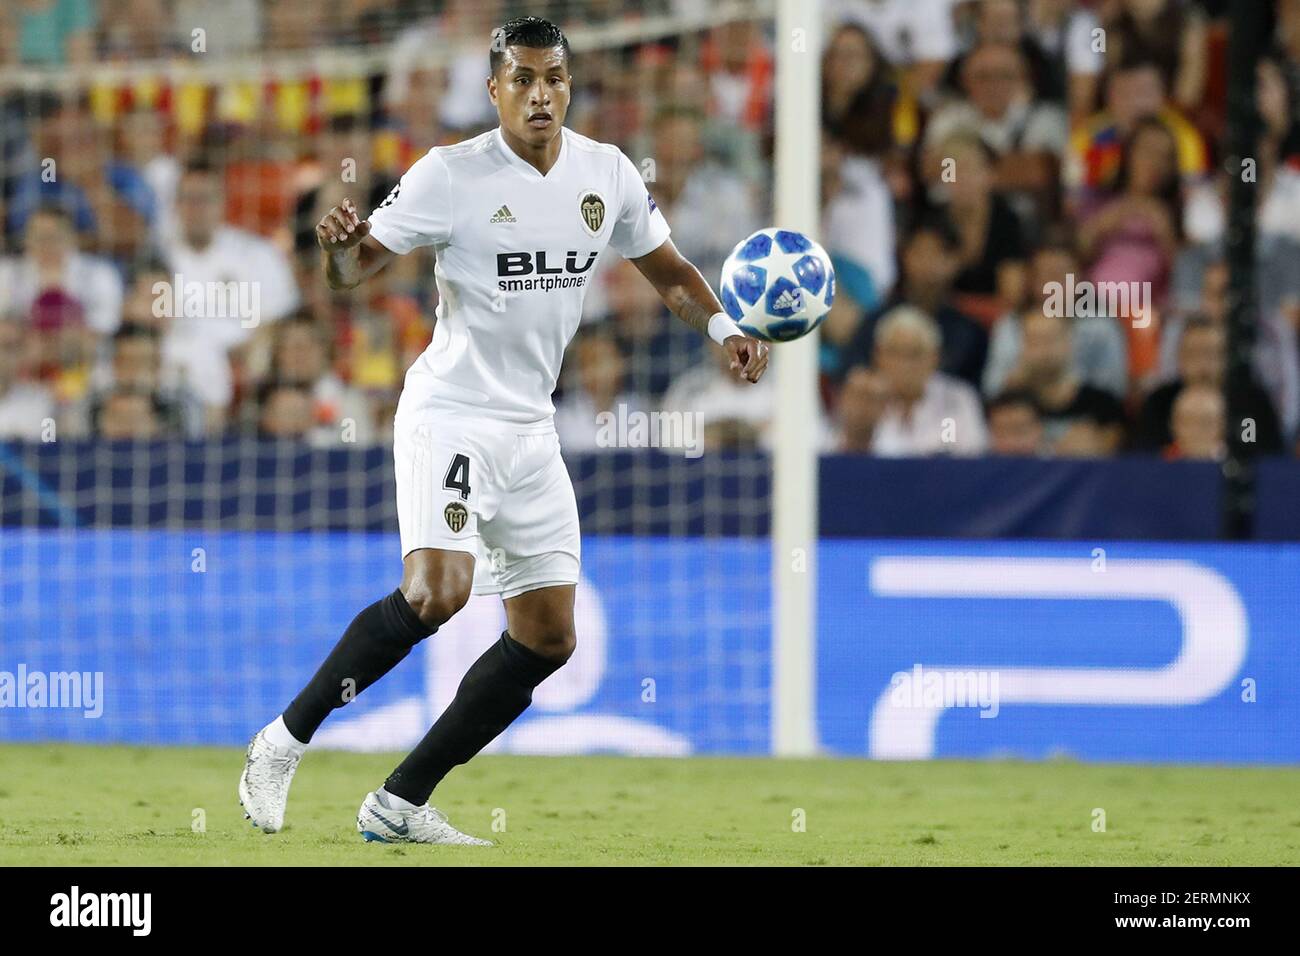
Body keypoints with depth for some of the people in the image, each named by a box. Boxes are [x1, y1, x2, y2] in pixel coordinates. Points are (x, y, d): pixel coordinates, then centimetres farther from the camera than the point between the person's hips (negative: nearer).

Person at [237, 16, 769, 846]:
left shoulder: (607, 173, 3)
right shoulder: (452, 175, -11)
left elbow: (670, 272, 14)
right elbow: (353, 269, -9)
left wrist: (725, 328, -4)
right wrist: (340, 246, -32)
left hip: (531, 428, 7)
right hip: (449, 412, -7)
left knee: (549, 638, 3)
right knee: (438, 590, -28)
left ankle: (401, 805, 9)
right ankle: (284, 741, -15)